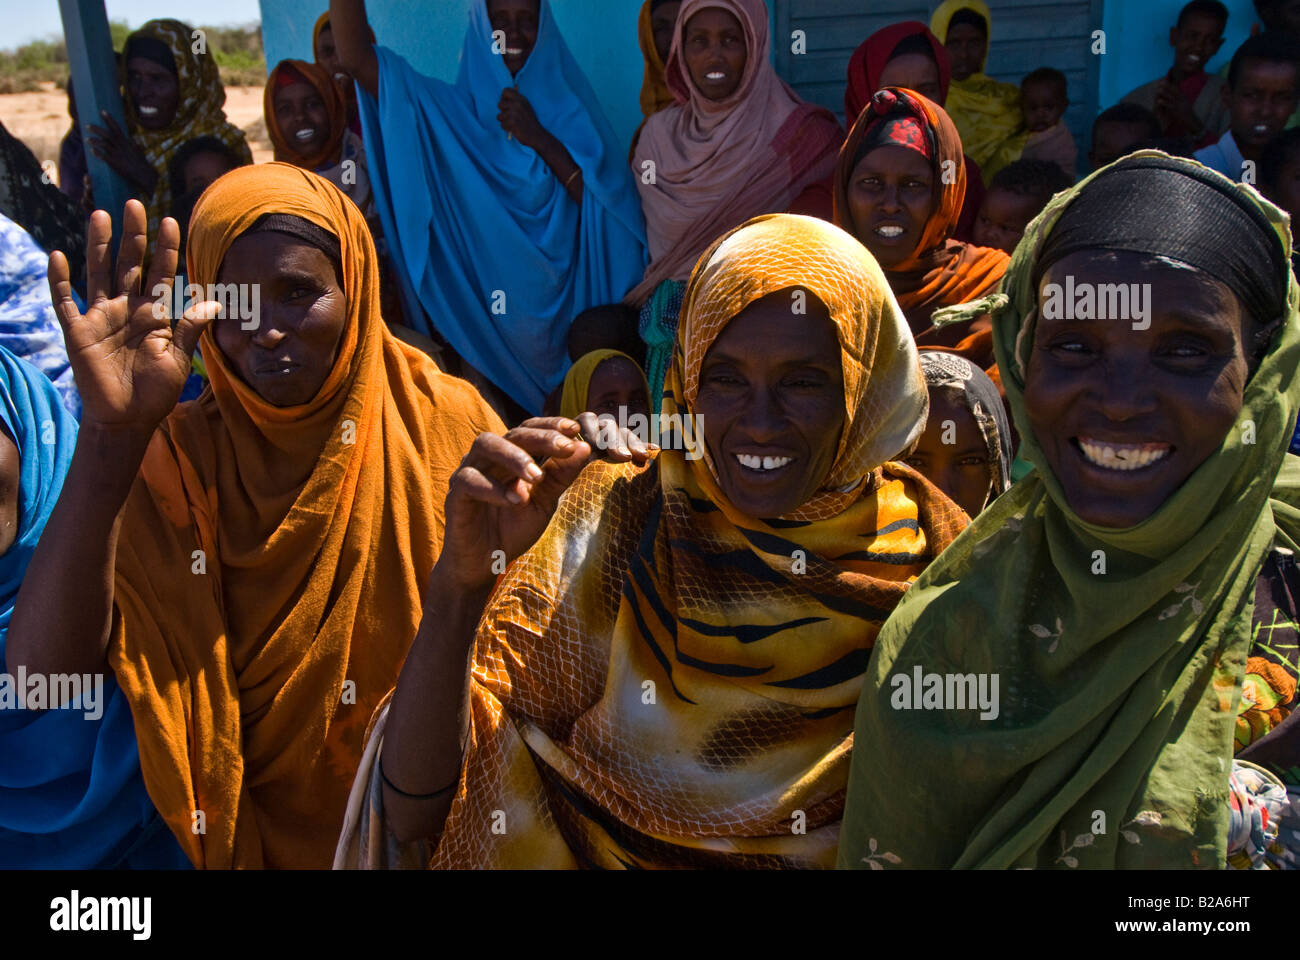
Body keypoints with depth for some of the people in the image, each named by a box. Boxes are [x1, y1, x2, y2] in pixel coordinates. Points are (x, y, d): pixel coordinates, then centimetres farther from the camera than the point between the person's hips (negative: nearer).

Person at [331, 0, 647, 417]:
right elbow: (357, 58, -9)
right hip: (487, 321, 0)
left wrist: (540, 139, -16)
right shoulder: (448, 112, 2)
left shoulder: (569, 107, 3)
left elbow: (608, 202, -7)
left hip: (567, 310, 0)